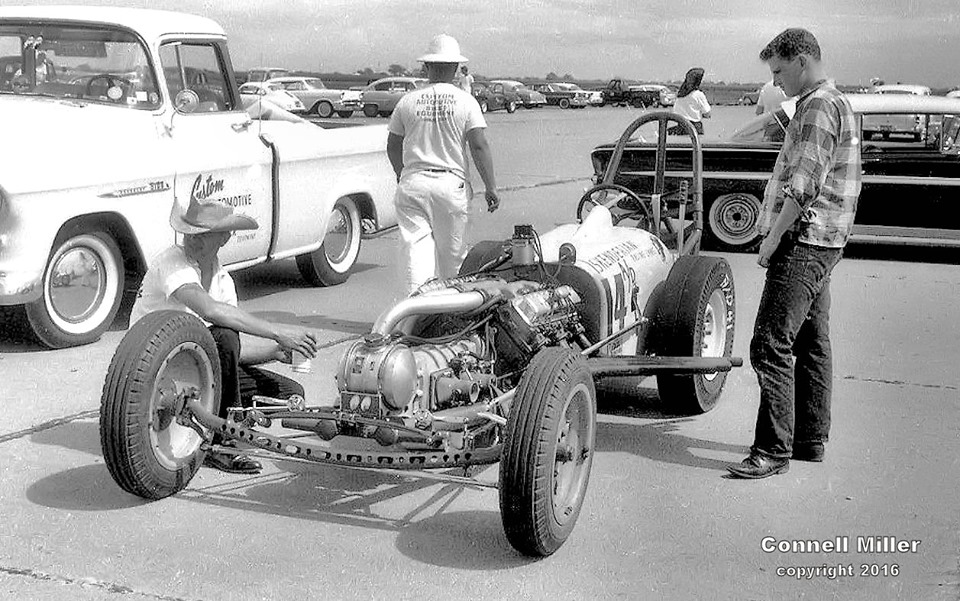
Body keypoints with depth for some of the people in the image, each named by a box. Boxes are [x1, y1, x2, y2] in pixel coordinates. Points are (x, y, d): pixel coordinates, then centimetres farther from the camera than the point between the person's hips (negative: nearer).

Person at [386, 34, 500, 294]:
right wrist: (491, 187, -3)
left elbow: (393, 147, 11)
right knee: (451, 252, 12)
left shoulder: (407, 101, 4)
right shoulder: (466, 101, -2)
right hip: (451, 183, -1)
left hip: (412, 182, 1)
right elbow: (479, 146, -8)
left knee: (415, 244, -2)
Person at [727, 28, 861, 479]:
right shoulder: (837, 104, 21)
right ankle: (811, 440, 22)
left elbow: (804, 186, -22)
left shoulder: (818, 107, -13)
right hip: (820, 243, 11)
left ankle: (773, 450, -9)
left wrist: (772, 238, -17)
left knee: (771, 345, -11)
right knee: (810, 344, 14)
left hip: (803, 240, -11)